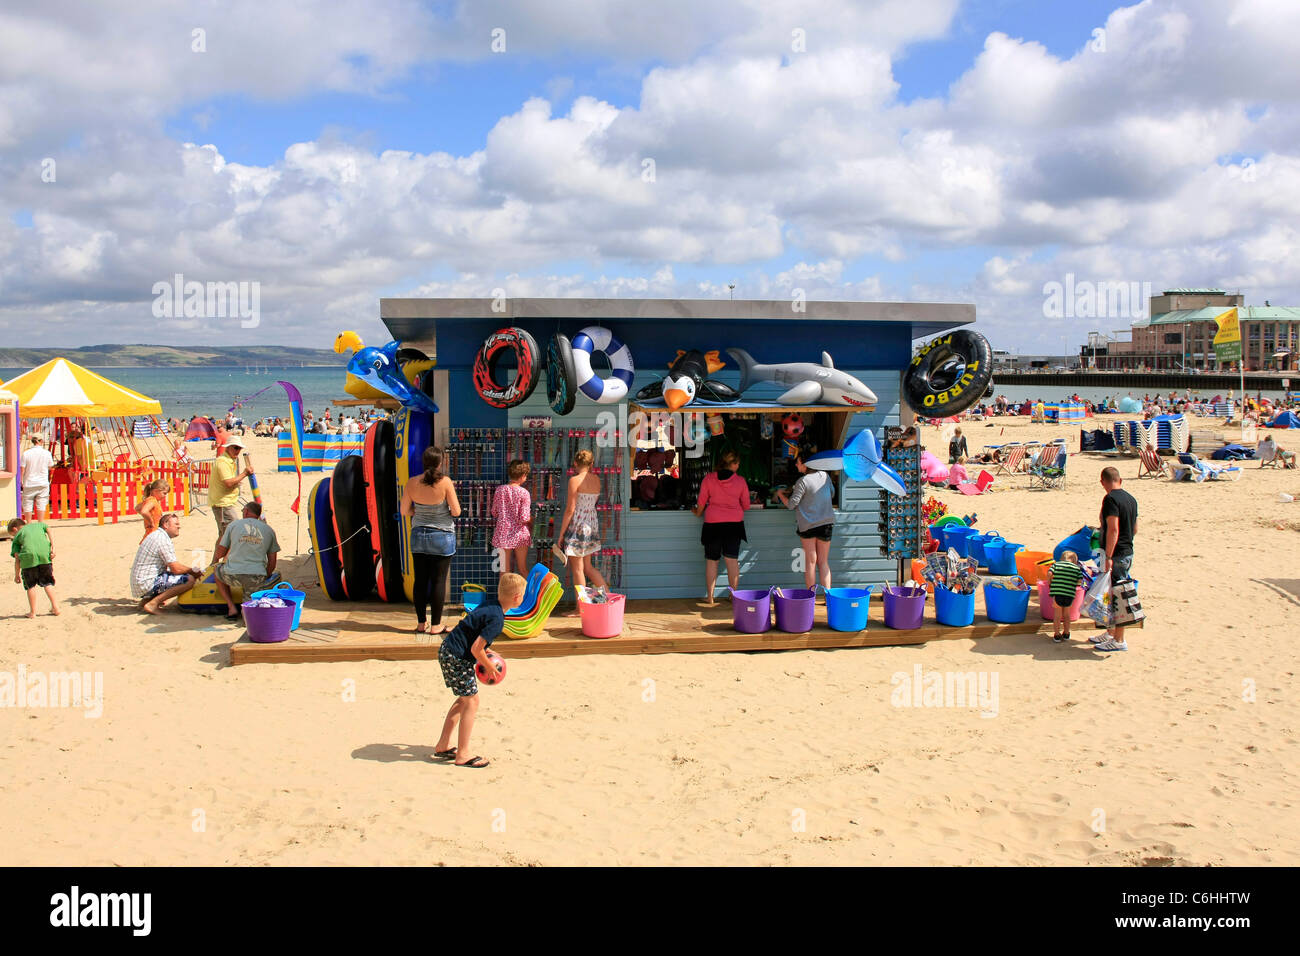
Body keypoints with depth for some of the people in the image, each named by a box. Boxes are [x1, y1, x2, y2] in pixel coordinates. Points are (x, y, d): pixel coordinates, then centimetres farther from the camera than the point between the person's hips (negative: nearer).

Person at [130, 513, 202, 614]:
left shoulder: (156, 535, 18)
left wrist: (191, 571, 11)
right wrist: (192, 571, 1)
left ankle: (146, 599, 13)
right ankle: (152, 604, -16)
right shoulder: (163, 539, -14)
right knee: (189, 579, -19)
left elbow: (171, 566, 21)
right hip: (146, 583, -10)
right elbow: (176, 569, -16)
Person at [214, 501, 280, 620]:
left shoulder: (233, 525, 7)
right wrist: (266, 578, 29)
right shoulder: (268, 530, 13)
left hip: (233, 574, -2)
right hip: (257, 576, 2)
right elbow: (272, 561, 13)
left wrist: (216, 557, 35)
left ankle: (231, 607, 16)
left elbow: (219, 553, 10)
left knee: (218, 569, 32)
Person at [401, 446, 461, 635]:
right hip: (442, 536, -3)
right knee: (439, 581, 3)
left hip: (419, 536, 3)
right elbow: (456, 512, -13)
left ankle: (421, 623, 17)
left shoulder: (412, 484, -5)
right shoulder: (445, 482, -16)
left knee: (420, 580, 10)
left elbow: (405, 511, 3)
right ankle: (436, 625, 7)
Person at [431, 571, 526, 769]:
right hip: (457, 658, -10)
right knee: (471, 701, -2)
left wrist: (485, 651, 17)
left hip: (447, 650, 10)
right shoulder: (497, 619, -21)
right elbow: (476, 649, -22)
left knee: (464, 699, 19)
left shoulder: (487, 607, 7)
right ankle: (462, 755, 3)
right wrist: (489, 666, -6)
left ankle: (443, 746, 26)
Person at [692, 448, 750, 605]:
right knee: (732, 560, 5)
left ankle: (709, 597, 10)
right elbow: (746, 506, 7)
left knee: (711, 560, 7)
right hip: (734, 522, 0)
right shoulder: (740, 481, -1)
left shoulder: (709, 478, -2)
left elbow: (701, 502, 4)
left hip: (713, 522, 0)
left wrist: (698, 513, 24)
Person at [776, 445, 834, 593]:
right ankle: (828, 593, 4)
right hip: (827, 522, 4)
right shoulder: (825, 475, 3)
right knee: (823, 562, 10)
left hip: (808, 525, -4)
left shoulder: (803, 481, -14)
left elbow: (791, 504, -11)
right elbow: (832, 492, 21)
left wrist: (780, 494, 5)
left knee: (810, 562, 3)